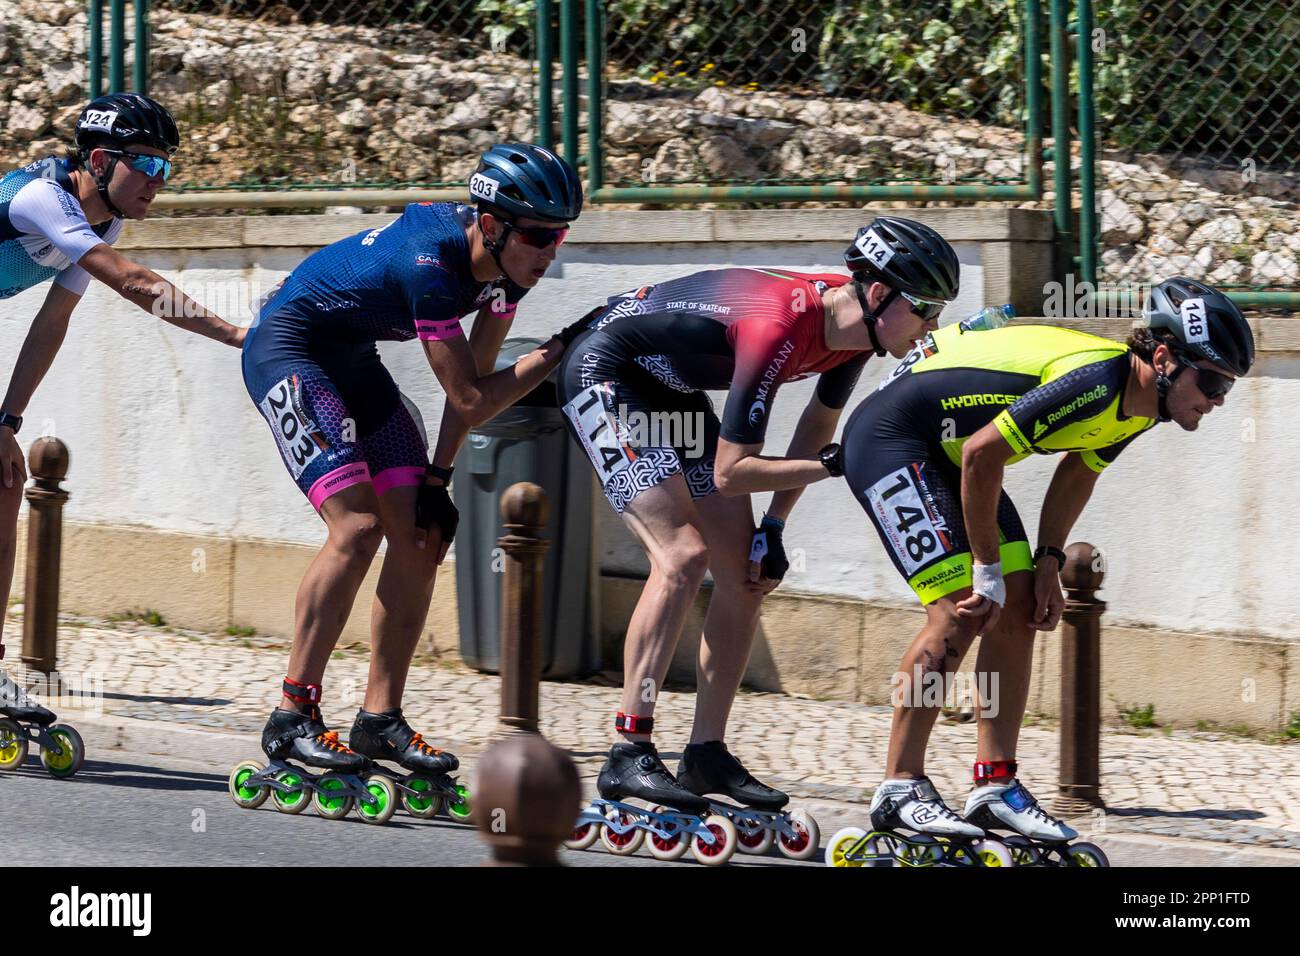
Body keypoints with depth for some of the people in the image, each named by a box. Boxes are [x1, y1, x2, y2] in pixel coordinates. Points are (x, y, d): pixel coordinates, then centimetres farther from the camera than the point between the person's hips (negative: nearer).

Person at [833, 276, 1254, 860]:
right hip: (888, 439, -10)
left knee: (1018, 609, 2)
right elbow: (980, 453, -30)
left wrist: (1047, 565, 4)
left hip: (944, 454, 10)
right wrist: (988, 570, -21)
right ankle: (898, 790, -10)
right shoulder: (1095, 380, -31)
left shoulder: (1138, 404, -2)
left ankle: (996, 787, 5)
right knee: (960, 612, -16)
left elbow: (1077, 473, 15)